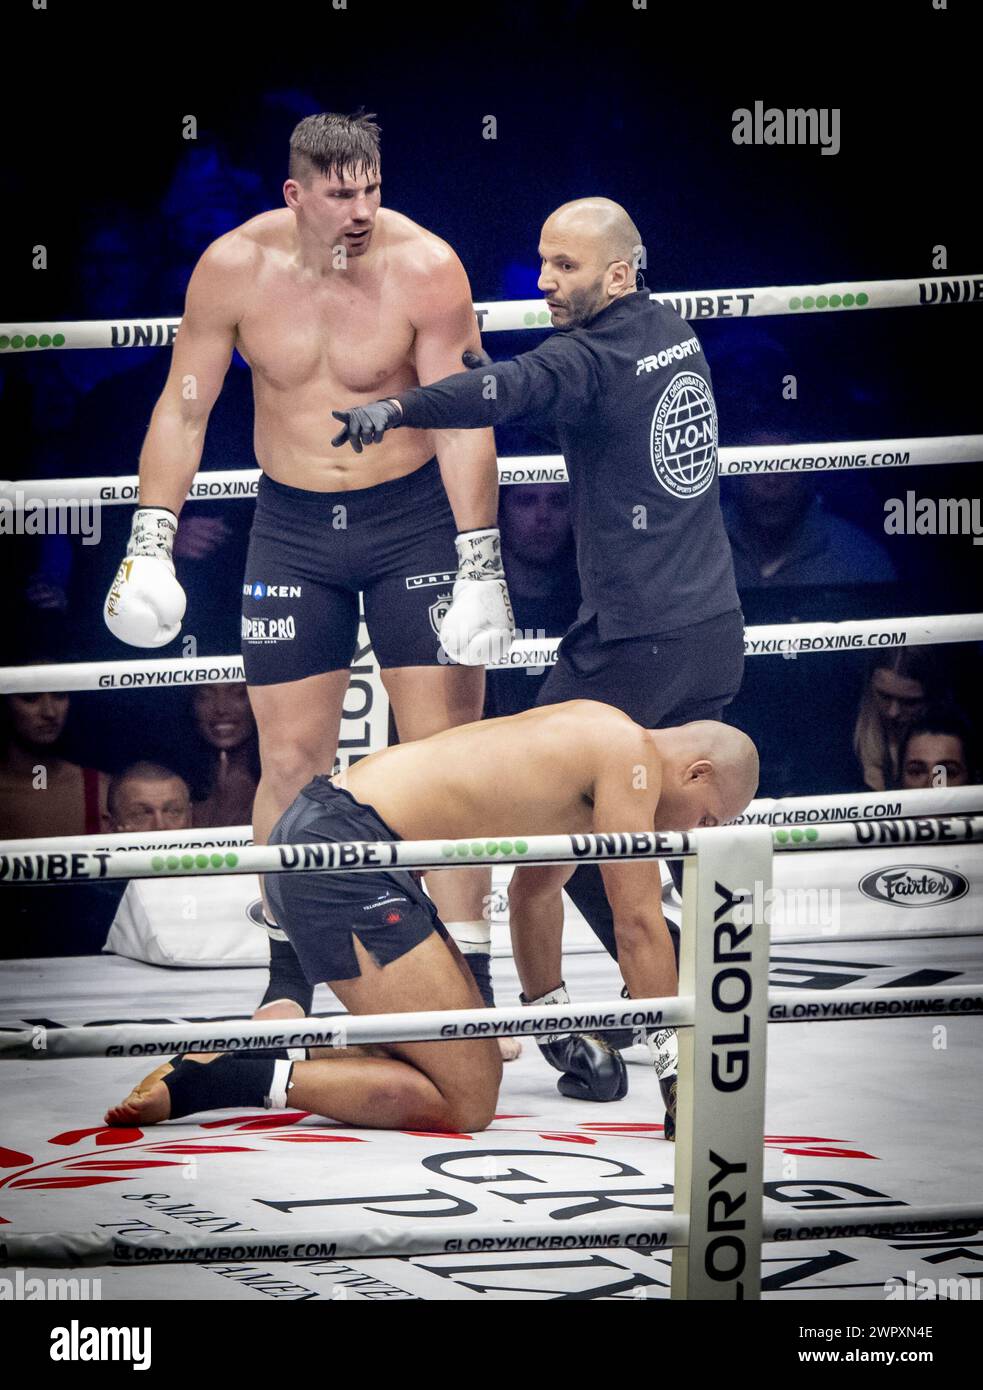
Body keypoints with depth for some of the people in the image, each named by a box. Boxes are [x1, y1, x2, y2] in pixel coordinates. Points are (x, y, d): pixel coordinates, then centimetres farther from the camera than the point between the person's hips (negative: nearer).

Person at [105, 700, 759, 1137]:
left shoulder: (588, 751, 22)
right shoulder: (629, 755, -6)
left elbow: (535, 894, 35)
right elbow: (639, 925, -9)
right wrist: (677, 1071, -3)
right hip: (343, 851, -10)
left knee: (476, 1058, 17)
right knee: (465, 1103, -10)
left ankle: (252, 1046, 13)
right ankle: (215, 1079, -12)